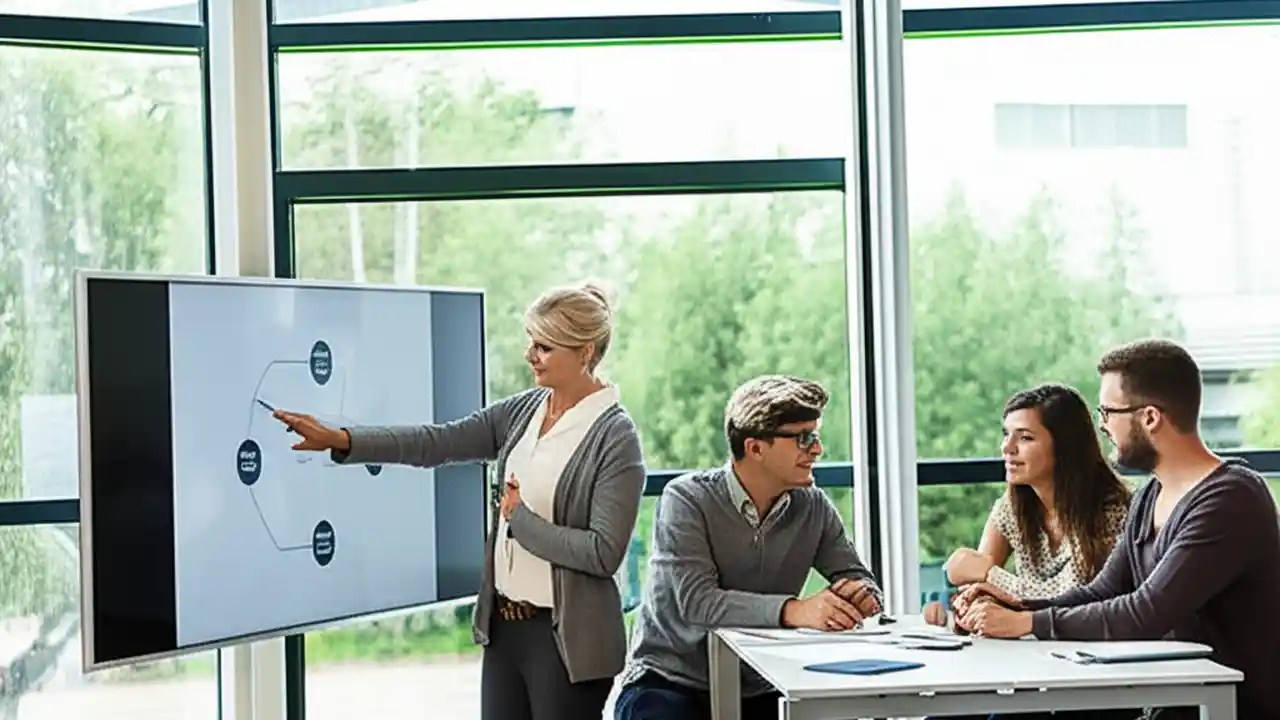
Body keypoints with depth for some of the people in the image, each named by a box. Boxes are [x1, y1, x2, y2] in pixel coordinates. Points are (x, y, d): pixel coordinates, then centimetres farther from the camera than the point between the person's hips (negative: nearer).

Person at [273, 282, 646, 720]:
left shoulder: (616, 438, -13)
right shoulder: (523, 410, 7)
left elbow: (604, 552, -18)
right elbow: (435, 443, 2)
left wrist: (521, 519, -11)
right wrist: (337, 439, -6)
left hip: (567, 639, -6)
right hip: (505, 626, 7)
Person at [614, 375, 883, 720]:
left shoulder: (814, 507, 4)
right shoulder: (688, 500, -12)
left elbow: (862, 581, 6)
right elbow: (695, 601, -24)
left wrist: (862, 597, -21)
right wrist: (794, 610, -37)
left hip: (758, 692, 5)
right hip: (671, 685, -5)